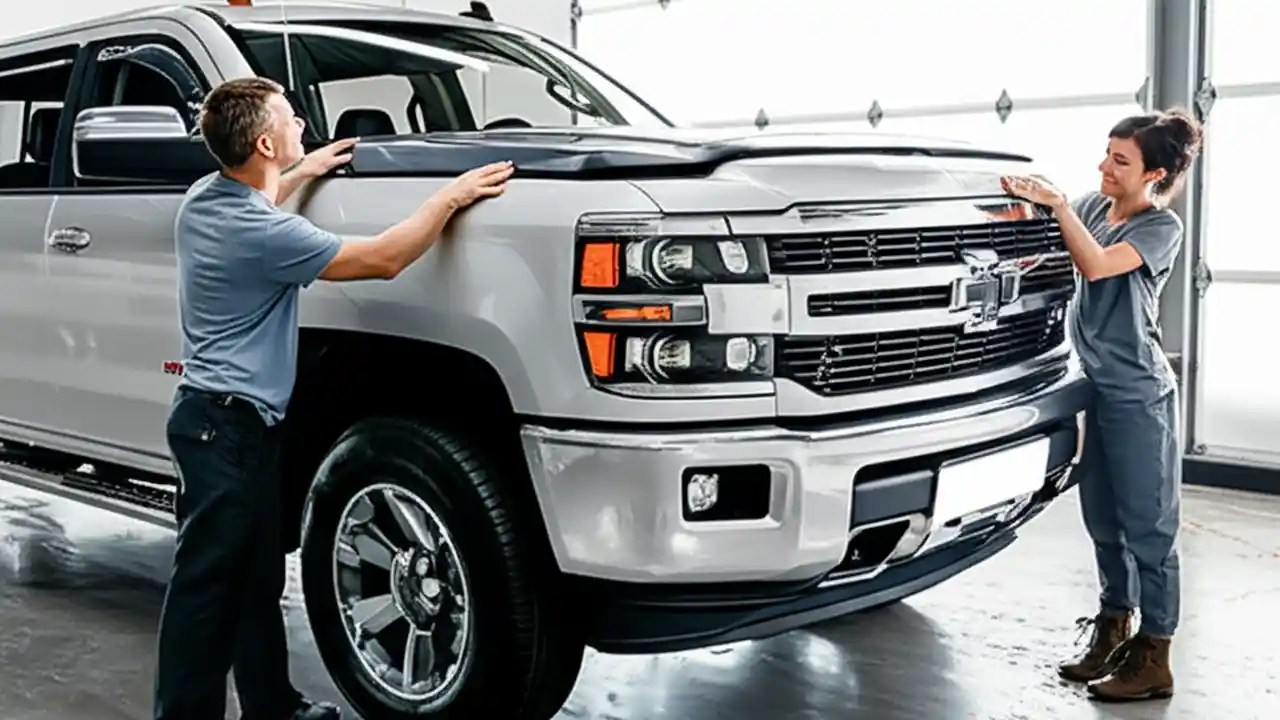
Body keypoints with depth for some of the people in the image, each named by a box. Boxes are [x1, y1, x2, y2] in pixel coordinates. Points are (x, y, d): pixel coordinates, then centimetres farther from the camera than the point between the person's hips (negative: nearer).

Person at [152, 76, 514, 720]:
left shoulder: (205, 197, 6)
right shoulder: (263, 234, -22)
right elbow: (384, 260, -18)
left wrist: (301, 174, 32)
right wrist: (452, 196, -9)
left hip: (221, 415, 10)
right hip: (228, 424, -10)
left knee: (257, 577, 17)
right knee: (205, 584, -3)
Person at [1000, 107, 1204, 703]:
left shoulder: (1162, 226, -10)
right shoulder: (1092, 205, 8)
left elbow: (1097, 265, -24)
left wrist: (1056, 204, -19)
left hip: (1137, 393, -7)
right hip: (1093, 385, 7)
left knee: (1148, 524, -2)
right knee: (1104, 520, 14)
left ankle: (1152, 658, 5)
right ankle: (1113, 631, 27)